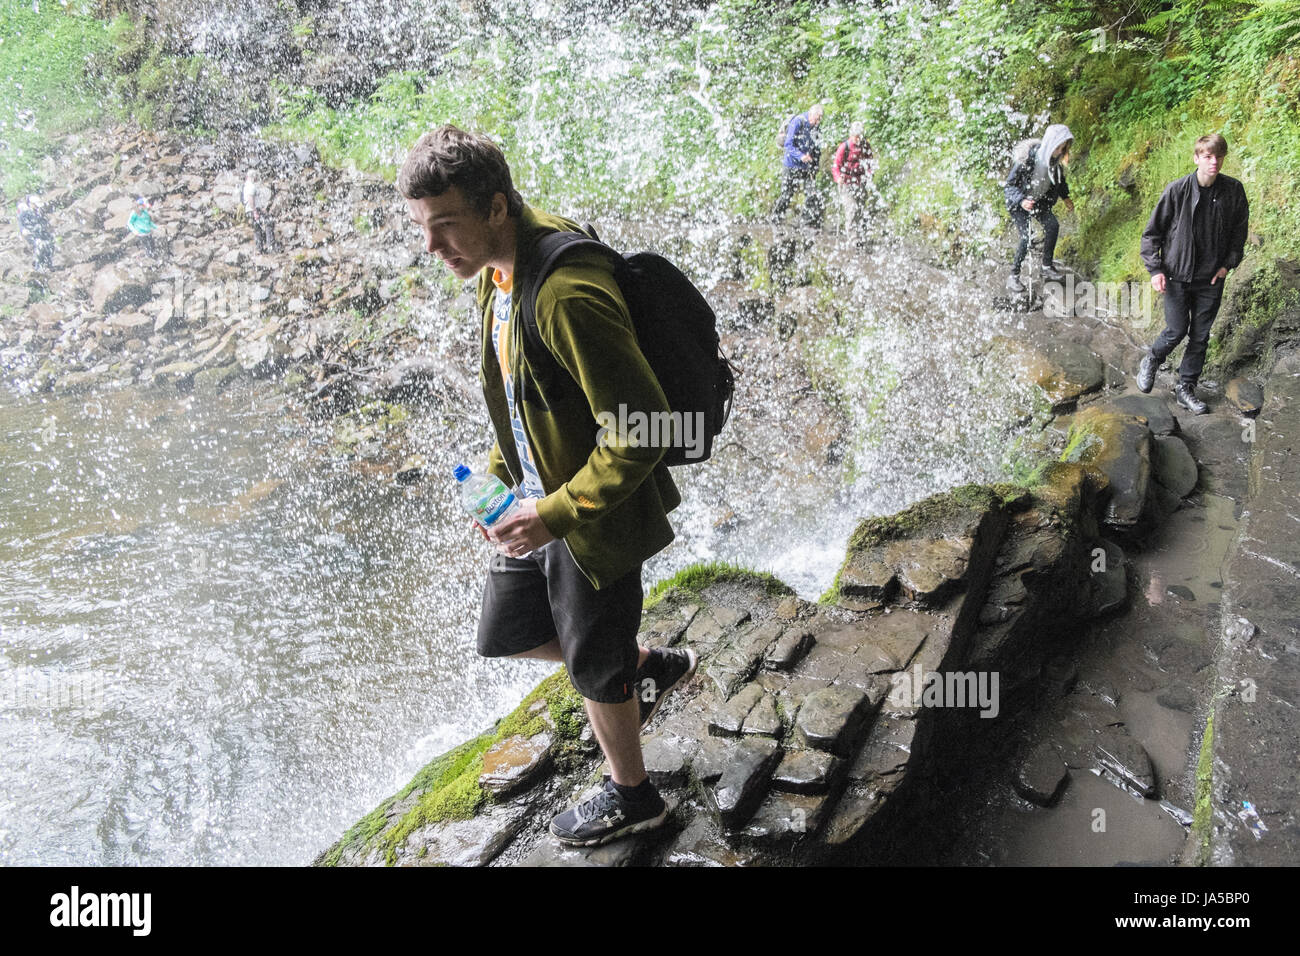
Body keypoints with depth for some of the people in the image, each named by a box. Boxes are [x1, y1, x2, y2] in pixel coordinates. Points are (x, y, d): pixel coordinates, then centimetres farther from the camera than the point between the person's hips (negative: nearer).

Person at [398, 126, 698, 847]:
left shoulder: (568, 294, -31)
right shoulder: (496, 272, 0)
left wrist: (555, 514, -27)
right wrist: (499, 475, 7)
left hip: (595, 518, -9)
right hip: (538, 501, 9)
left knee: (593, 667, 12)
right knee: (506, 634, 22)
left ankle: (630, 795, 41)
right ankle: (651, 667, 42)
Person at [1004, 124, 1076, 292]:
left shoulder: (1056, 159, -12)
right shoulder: (1028, 159, -32)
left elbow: (1059, 178, 11)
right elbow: (1009, 185, -26)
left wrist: (1065, 196, 8)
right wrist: (1021, 201, -41)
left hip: (1039, 201, 6)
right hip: (1018, 202, -6)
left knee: (1053, 225, -13)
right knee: (1026, 238, -18)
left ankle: (1047, 268, 0)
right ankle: (1013, 277, -4)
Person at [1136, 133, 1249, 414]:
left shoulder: (1234, 190, -5)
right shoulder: (1177, 190, -12)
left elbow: (1239, 231, 9)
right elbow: (1152, 232, -6)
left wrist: (1228, 264, -1)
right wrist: (1155, 269, -12)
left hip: (1211, 277, 3)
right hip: (1177, 275, -3)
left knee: (1200, 336, 8)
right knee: (1177, 331, -1)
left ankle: (1186, 388, 21)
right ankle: (1151, 361, 30)